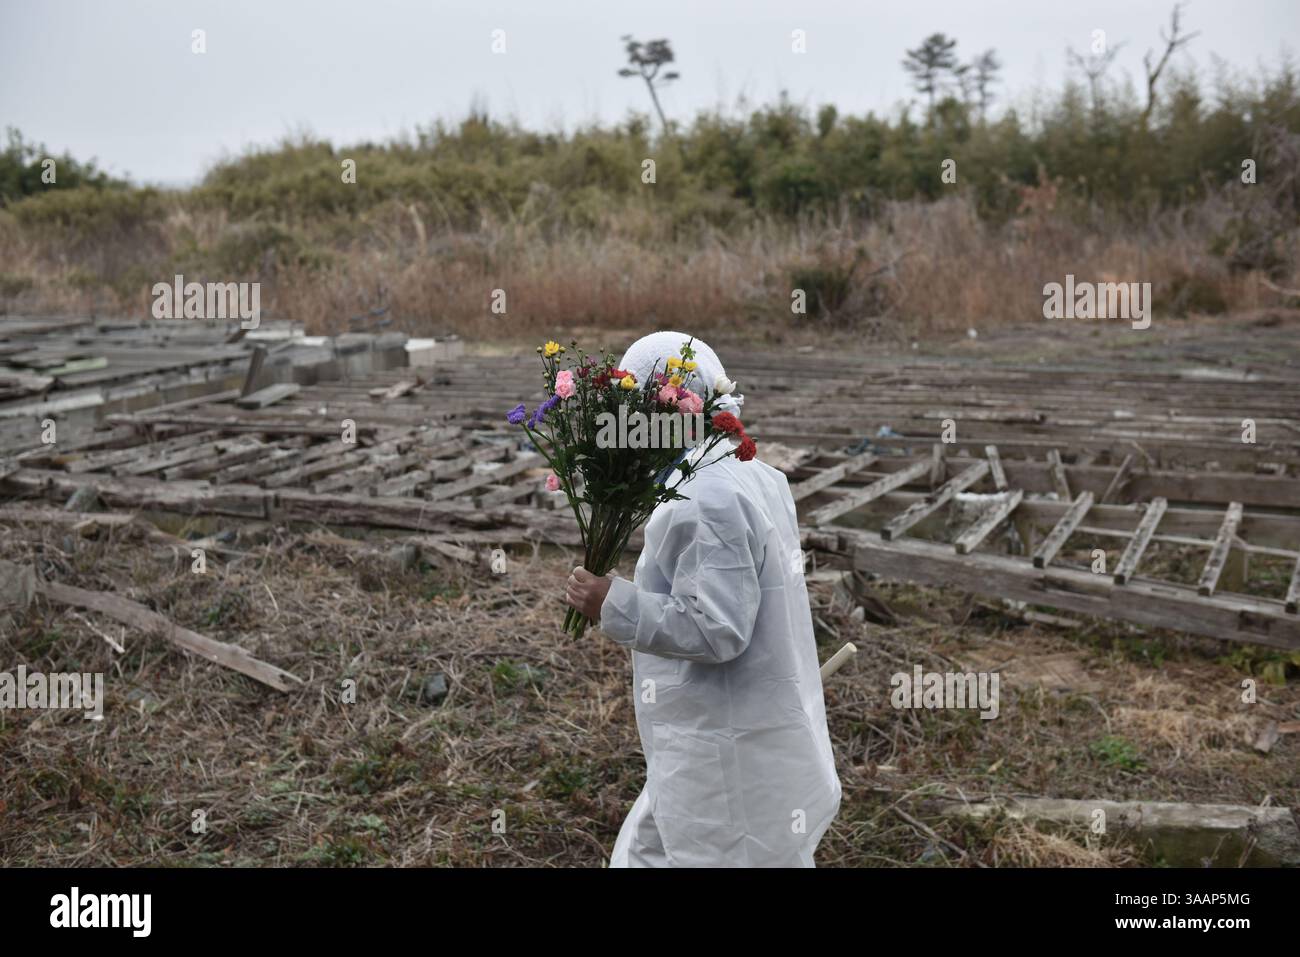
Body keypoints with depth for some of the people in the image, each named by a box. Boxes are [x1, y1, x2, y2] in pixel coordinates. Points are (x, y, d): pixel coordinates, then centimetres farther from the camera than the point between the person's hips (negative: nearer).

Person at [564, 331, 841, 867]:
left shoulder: (706, 502, -23)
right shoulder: (754, 478, 8)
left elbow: (716, 629, -26)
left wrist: (614, 605, -18)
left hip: (732, 760, -10)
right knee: (648, 854, 21)